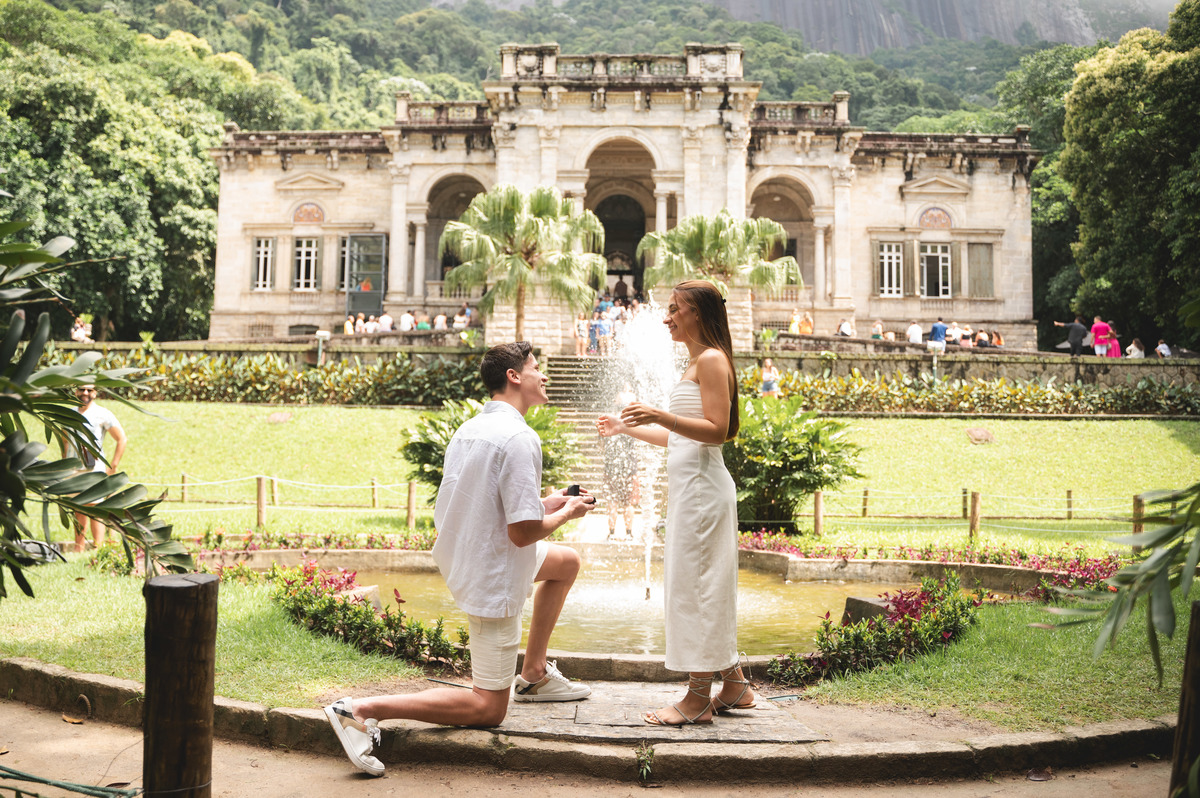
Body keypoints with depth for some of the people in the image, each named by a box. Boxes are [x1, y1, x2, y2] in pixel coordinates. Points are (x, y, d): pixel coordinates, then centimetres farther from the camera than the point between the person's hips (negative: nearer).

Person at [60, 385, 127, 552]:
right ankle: (78, 549, 16)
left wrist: (113, 466, -6)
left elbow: (121, 439, -2)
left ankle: (98, 550, -10)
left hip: (94, 470, -5)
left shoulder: (102, 414, -3)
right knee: (78, 511, 10)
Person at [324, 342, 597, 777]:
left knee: (568, 562, 28)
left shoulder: (468, 430, 5)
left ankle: (534, 674, 31)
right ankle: (363, 709, -8)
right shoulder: (519, 438, -23)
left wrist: (544, 504, 14)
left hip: (458, 559, 9)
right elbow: (524, 531, -26)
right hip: (493, 578, -9)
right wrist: (566, 513, -6)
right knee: (489, 708, 3)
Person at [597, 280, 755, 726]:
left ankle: (699, 696, 1)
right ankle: (733, 685, 21)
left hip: (701, 485, -10)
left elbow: (716, 430, -18)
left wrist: (660, 416, -28)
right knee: (708, 587, 13)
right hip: (690, 486, 10)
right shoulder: (697, 363, 20)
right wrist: (627, 428, 29)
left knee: (695, 584, -6)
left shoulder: (711, 360, -9)